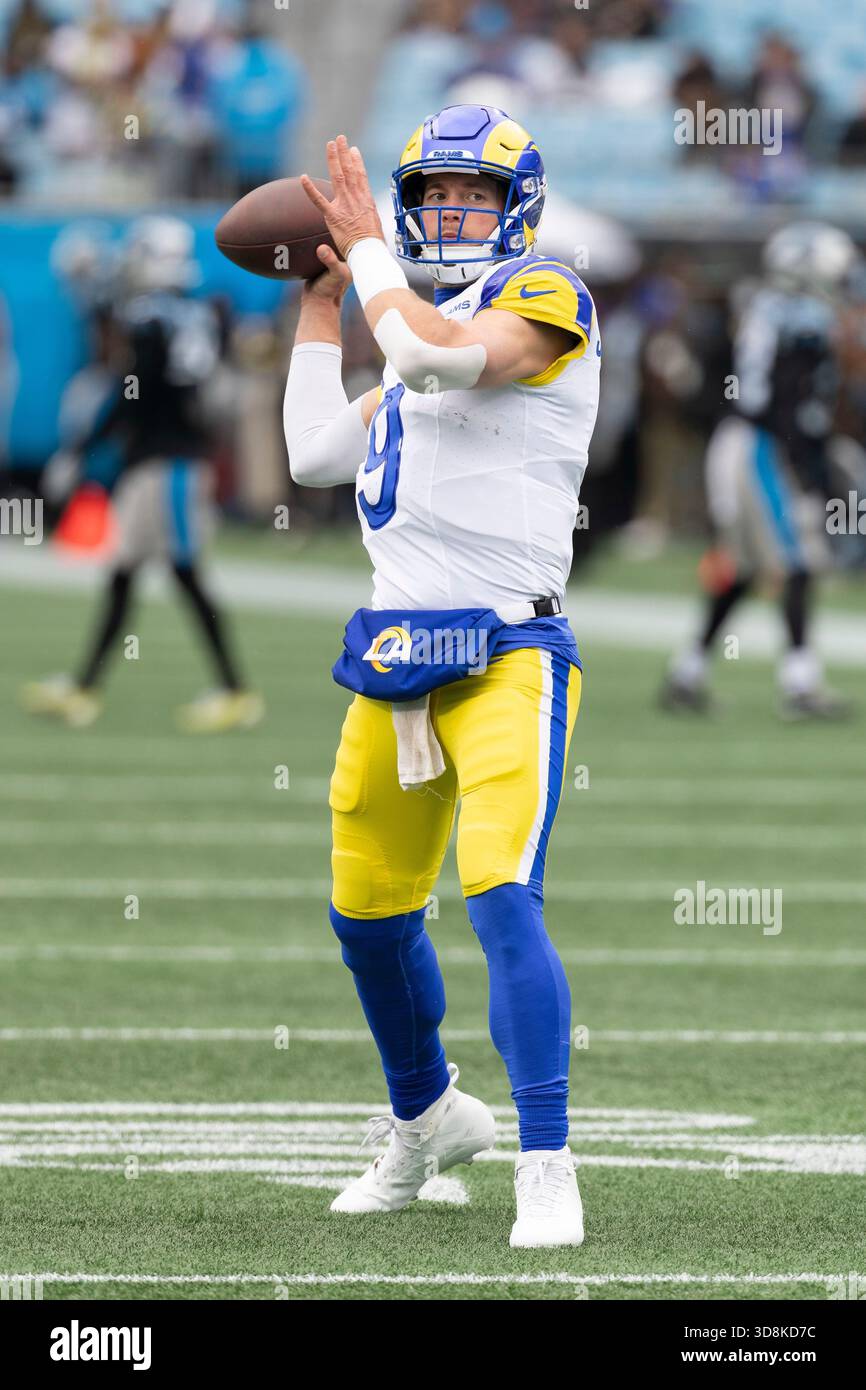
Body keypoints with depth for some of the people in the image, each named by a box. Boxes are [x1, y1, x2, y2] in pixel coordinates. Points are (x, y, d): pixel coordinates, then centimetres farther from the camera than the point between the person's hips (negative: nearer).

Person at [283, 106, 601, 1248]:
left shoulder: (547, 298, -5)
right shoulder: (423, 324, 19)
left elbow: (435, 353, -23)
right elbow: (317, 456, 22)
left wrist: (366, 251, -8)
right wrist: (321, 304, 23)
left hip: (507, 659, -8)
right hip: (396, 662, 8)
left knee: (502, 896, -22)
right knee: (369, 914, 16)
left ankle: (548, 1172, -19)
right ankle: (427, 1117, 38)